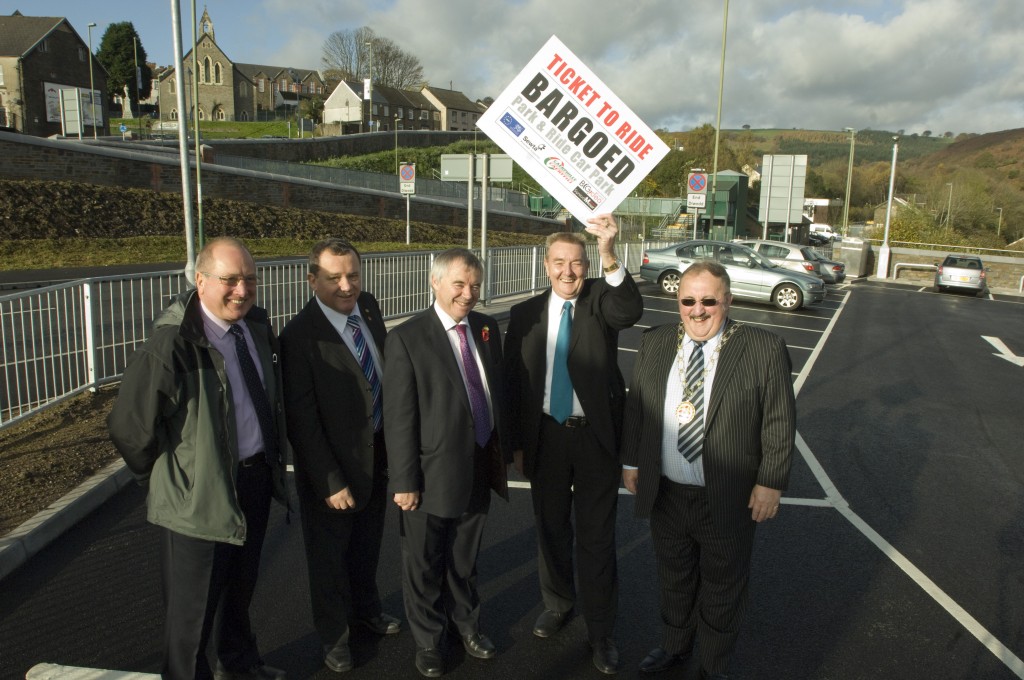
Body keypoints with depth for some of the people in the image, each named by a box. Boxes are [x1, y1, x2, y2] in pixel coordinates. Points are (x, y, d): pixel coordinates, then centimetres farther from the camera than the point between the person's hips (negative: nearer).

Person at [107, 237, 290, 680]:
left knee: (241, 586, 27)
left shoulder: (257, 325, -1)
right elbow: (129, 428, -17)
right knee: (193, 608, 10)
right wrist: (164, 478, -3)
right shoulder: (171, 346, -24)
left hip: (256, 481, 7)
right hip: (201, 496, -7)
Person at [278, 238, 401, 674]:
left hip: (377, 451, 6)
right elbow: (301, 420, -20)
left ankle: (366, 606, 52)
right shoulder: (300, 336, -24)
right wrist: (330, 482, -19)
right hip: (333, 462, -6)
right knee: (330, 552, 15)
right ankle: (334, 634, 39)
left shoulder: (367, 306, -5)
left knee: (368, 541, 26)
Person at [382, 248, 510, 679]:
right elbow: (398, 418, -15)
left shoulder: (487, 328, 1)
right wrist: (404, 481, -13)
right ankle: (427, 639, 40)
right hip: (432, 477, -4)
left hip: (480, 471, 5)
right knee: (425, 565, 16)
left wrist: (503, 451, 11)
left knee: (465, 559, 24)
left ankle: (466, 622, 48)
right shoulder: (407, 339, -16)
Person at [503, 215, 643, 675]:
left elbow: (631, 312, -31)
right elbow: (513, 382, 3)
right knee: (551, 528, 20)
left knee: (597, 535, 8)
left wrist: (610, 258, -46)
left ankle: (600, 630, 25)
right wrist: (516, 443, 2)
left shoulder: (601, 300, -6)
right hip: (545, 435, 3)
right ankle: (557, 604, 43)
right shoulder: (525, 314, -1)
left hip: (595, 435, -2)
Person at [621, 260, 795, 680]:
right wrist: (631, 460, 7)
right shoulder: (655, 343, 0)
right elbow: (635, 406, 7)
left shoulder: (765, 349, -11)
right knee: (674, 578, 23)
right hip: (665, 495, 3)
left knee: (722, 589, 16)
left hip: (728, 501, -3)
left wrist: (770, 482, -10)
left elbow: (780, 423, -9)